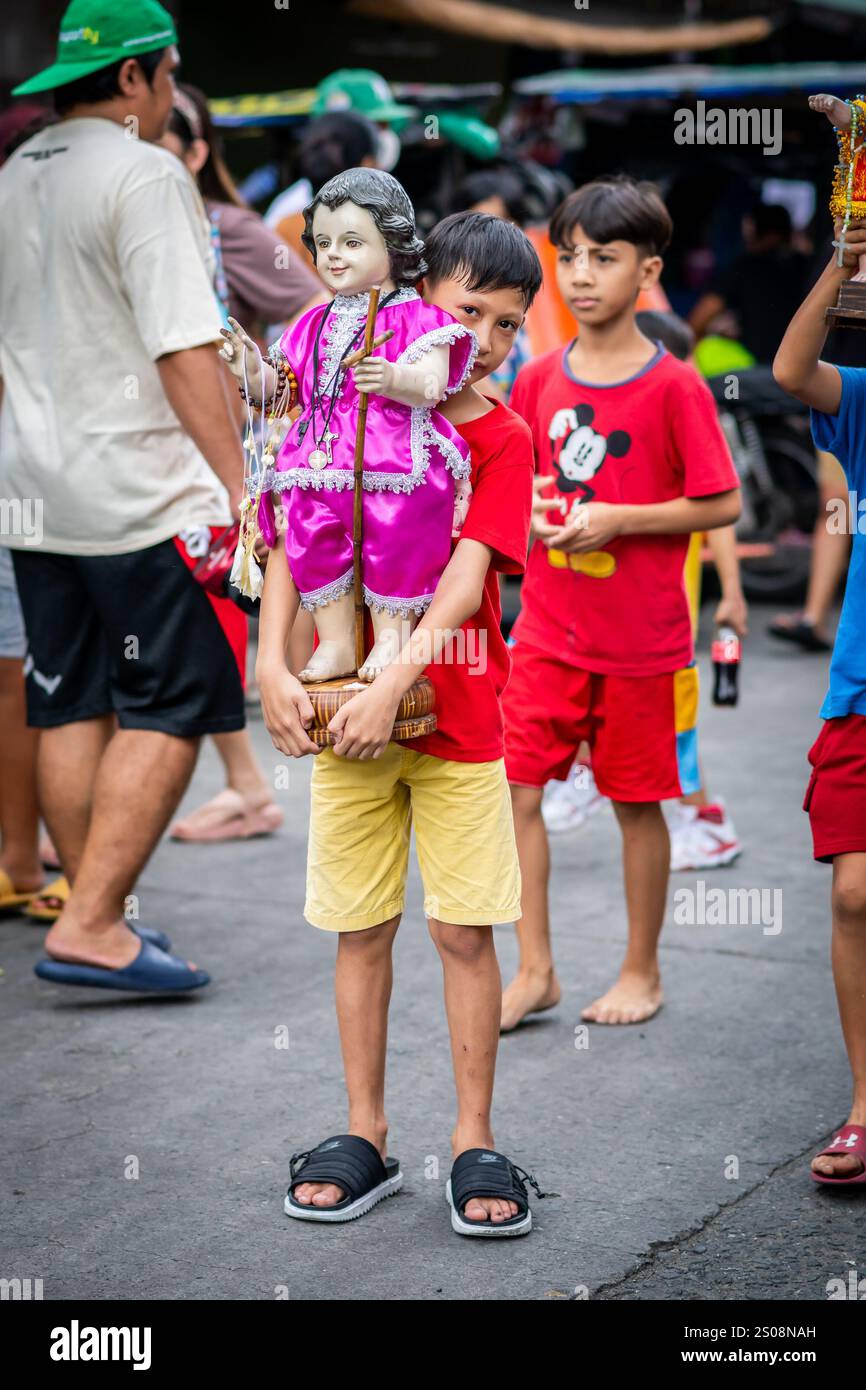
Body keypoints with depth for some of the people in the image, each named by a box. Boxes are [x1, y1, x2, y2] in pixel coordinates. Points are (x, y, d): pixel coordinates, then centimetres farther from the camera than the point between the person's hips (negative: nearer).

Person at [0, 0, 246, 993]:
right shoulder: (143, 174, -11)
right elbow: (183, 350, -18)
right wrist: (238, 483, -16)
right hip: (143, 494, -8)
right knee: (170, 707, -3)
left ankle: (94, 919, 18)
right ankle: (91, 926, -8)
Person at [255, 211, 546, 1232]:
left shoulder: (502, 439, -2)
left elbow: (469, 574, -14)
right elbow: (290, 541, -1)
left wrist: (394, 685, -25)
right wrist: (273, 666, -14)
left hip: (458, 720, -1)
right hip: (347, 718, 2)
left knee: (466, 930, 1)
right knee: (361, 929, 8)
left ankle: (474, 1142, 13)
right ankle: (364, 1137, 19)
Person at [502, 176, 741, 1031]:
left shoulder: (674, 387, -9)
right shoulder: (539, 380, 4)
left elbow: (723, 504, -10)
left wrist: (618, 519, -18)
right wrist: (531, 512, -5)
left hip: (641, 638, -4)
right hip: (548, 630, 4)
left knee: (638, 803, 8)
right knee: (514, 788, -1)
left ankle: (642, 969, 24)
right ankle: (535, 970, 12)